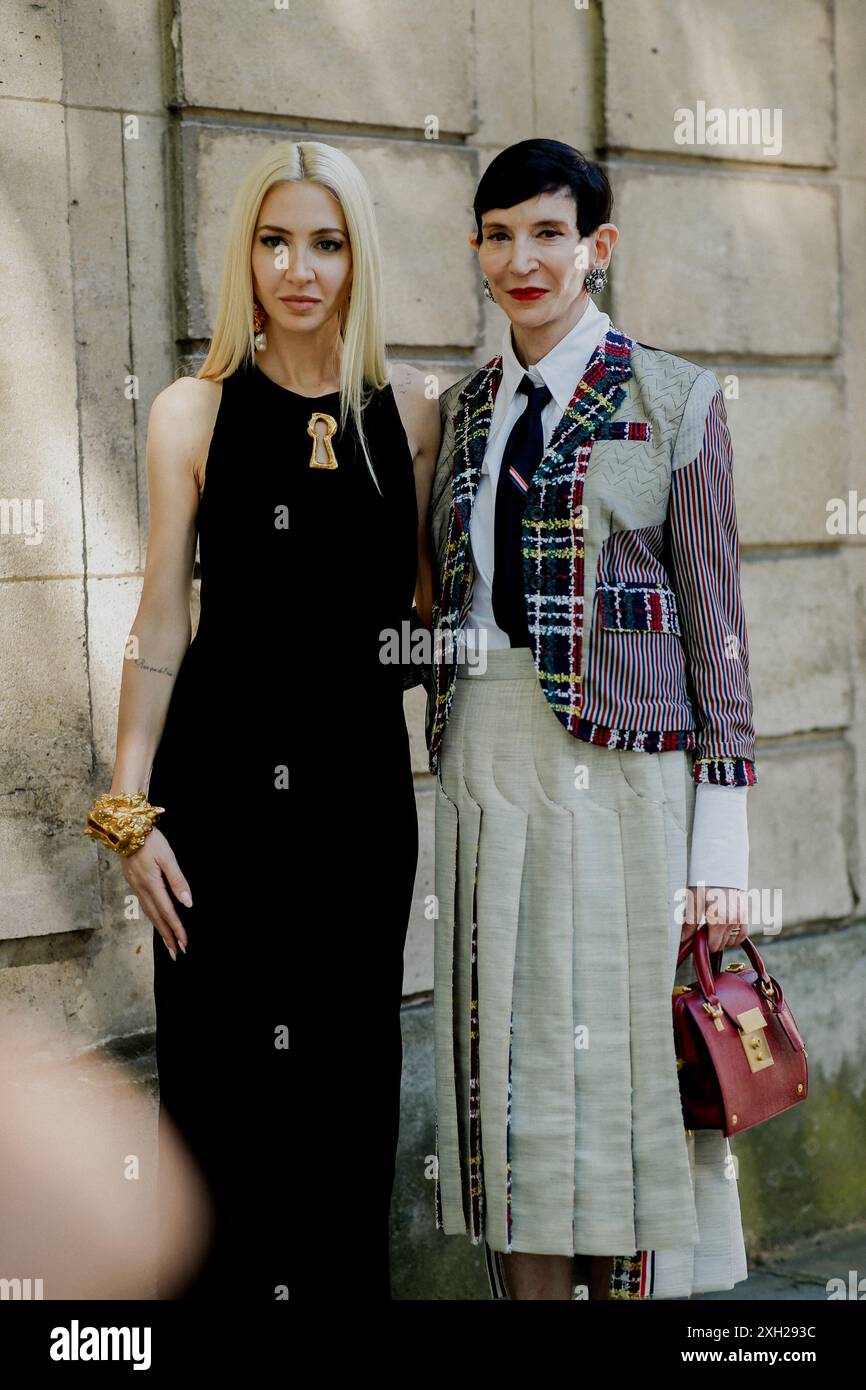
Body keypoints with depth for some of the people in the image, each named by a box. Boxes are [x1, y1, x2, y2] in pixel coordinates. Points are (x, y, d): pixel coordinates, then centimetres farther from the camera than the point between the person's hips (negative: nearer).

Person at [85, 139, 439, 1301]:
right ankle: (231, 1278, 19)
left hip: (362, 769, 2)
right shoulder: (195, 412, -3)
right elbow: (161, 621, -2)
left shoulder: (409, 409, 3)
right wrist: (132, 810, -5)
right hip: (224, 767, -2)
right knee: (224, 1053, 3)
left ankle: (351, 1272, 26)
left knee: (355, 1054, 11)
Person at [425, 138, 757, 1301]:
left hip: (623, 770, -5)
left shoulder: (673, 400, -1)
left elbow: (715, 619, -4)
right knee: (508, 1073, 8)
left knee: (625, 1072, -1)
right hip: (488, 769, 5)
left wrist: (719, 844, -9)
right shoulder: (465, 407, 13)